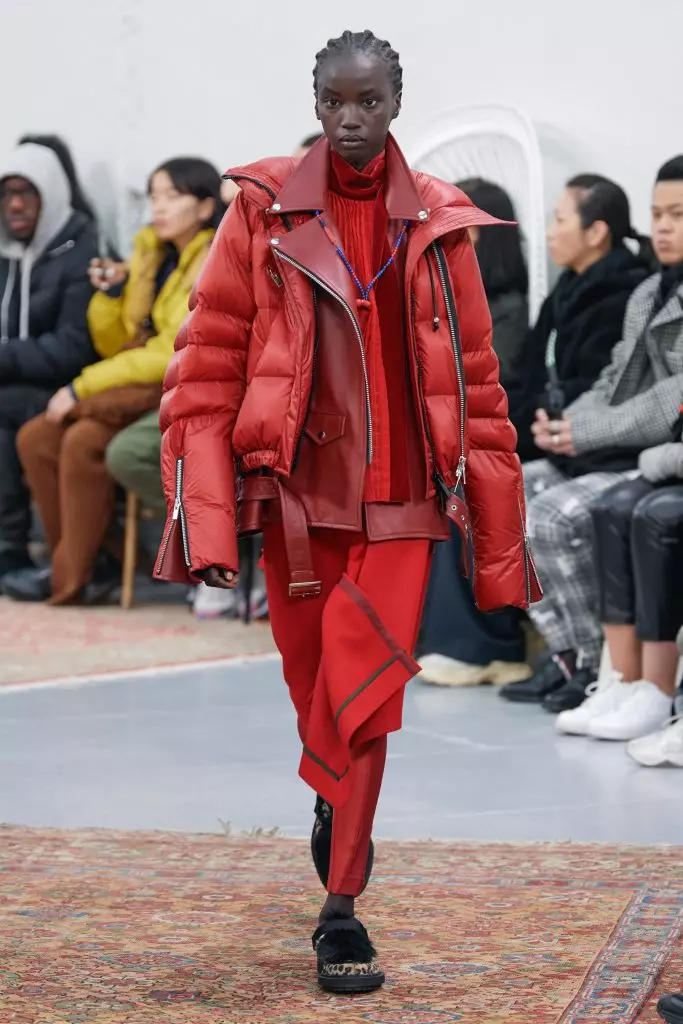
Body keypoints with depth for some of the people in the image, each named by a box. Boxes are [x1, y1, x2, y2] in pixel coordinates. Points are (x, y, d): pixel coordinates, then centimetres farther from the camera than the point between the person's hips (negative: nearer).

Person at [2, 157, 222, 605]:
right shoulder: (148, 254, 13)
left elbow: (171, 355, -17)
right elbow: (117, 348, 17)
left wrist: (81, 388, -16)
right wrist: (110, 293, -2)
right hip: (137, 389, 8)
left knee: (83, 439, -29)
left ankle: (72, 577, -17)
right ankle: (92, 558, -7)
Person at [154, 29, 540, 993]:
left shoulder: (439, 226, 4)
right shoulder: (266, 211, 0)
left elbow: (475, 383, 8)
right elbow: (207, 366, -1)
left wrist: (498, 541, 8)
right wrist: (203, 516, -8)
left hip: (400, 500, 0)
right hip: (297, 493, 0)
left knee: (362, 700, -7)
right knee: (317, 692, 11)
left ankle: (340, 912, 2)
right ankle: (338, 811, 41)